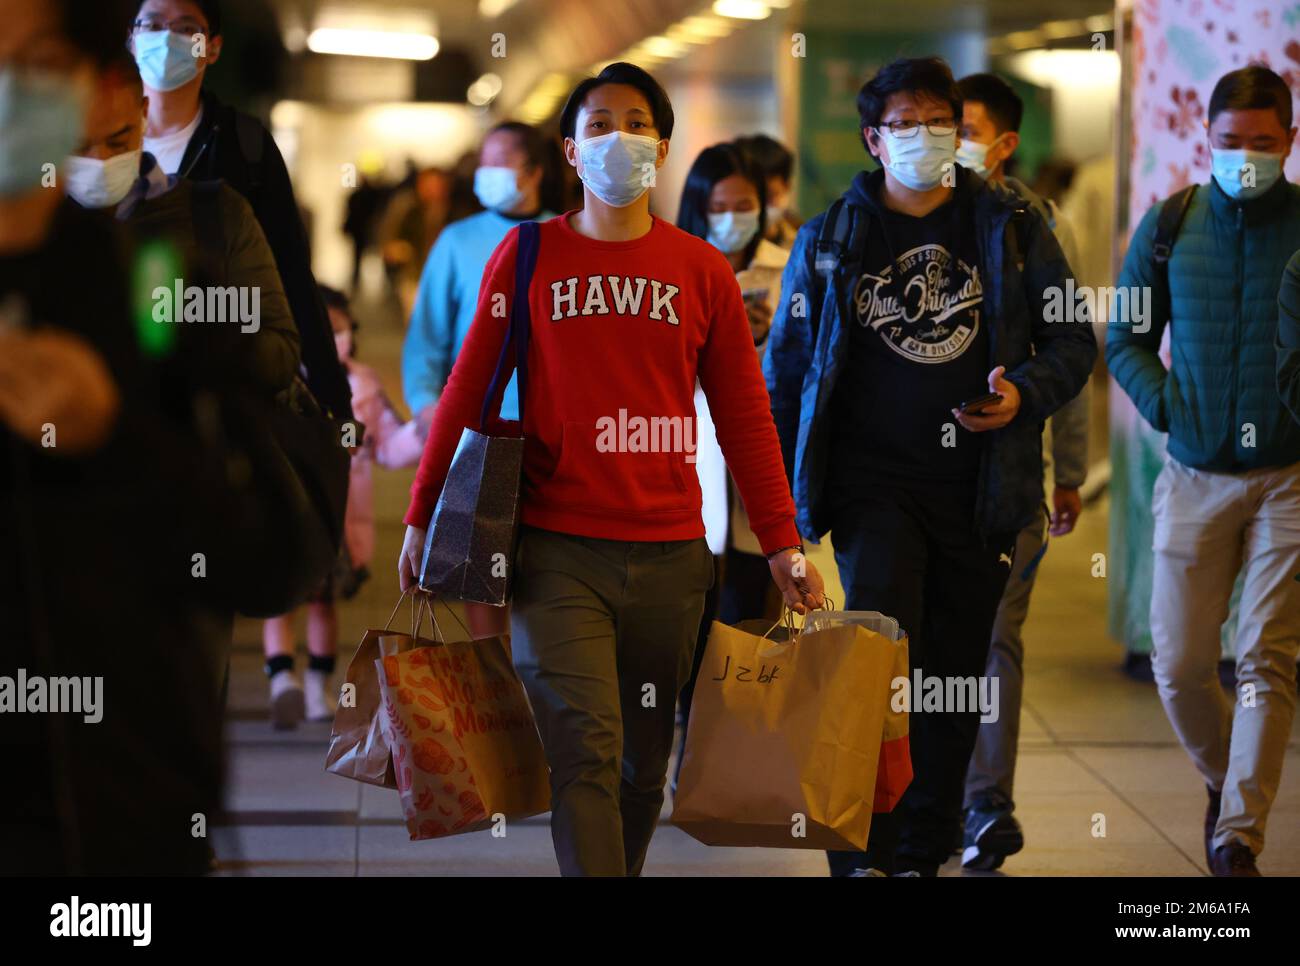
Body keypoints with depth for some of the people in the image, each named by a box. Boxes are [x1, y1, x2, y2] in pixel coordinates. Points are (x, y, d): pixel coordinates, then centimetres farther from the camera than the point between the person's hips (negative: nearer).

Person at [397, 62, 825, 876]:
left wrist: (782, 541, 2)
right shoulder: (527, 255, 5)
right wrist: (424, 518, 7)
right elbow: (469, 391, 8)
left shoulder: (702, 270, 8)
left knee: (645, 762, 8)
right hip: (555, 554, -2)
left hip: (669, 555, 2)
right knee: (585, 750, -13)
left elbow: (745, 416, 8)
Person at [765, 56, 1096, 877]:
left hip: (979, 492, 2)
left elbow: (1074, 341, 9)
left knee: (954, 684, 8)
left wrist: (1026, 394, -12)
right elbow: (785, 367, 11)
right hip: (872, 479, -2)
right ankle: (864, 853, -13)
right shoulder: (830, 240, 6)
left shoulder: (1012, 230, 6)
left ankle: (922, 854, 22)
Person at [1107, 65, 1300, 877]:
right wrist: (1166, 407, -2)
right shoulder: (1169, 224, 5)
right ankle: (1225, 780, 33)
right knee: (1180, 666, 5)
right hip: (1197, 476, 3)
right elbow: (1127, 340, 12)